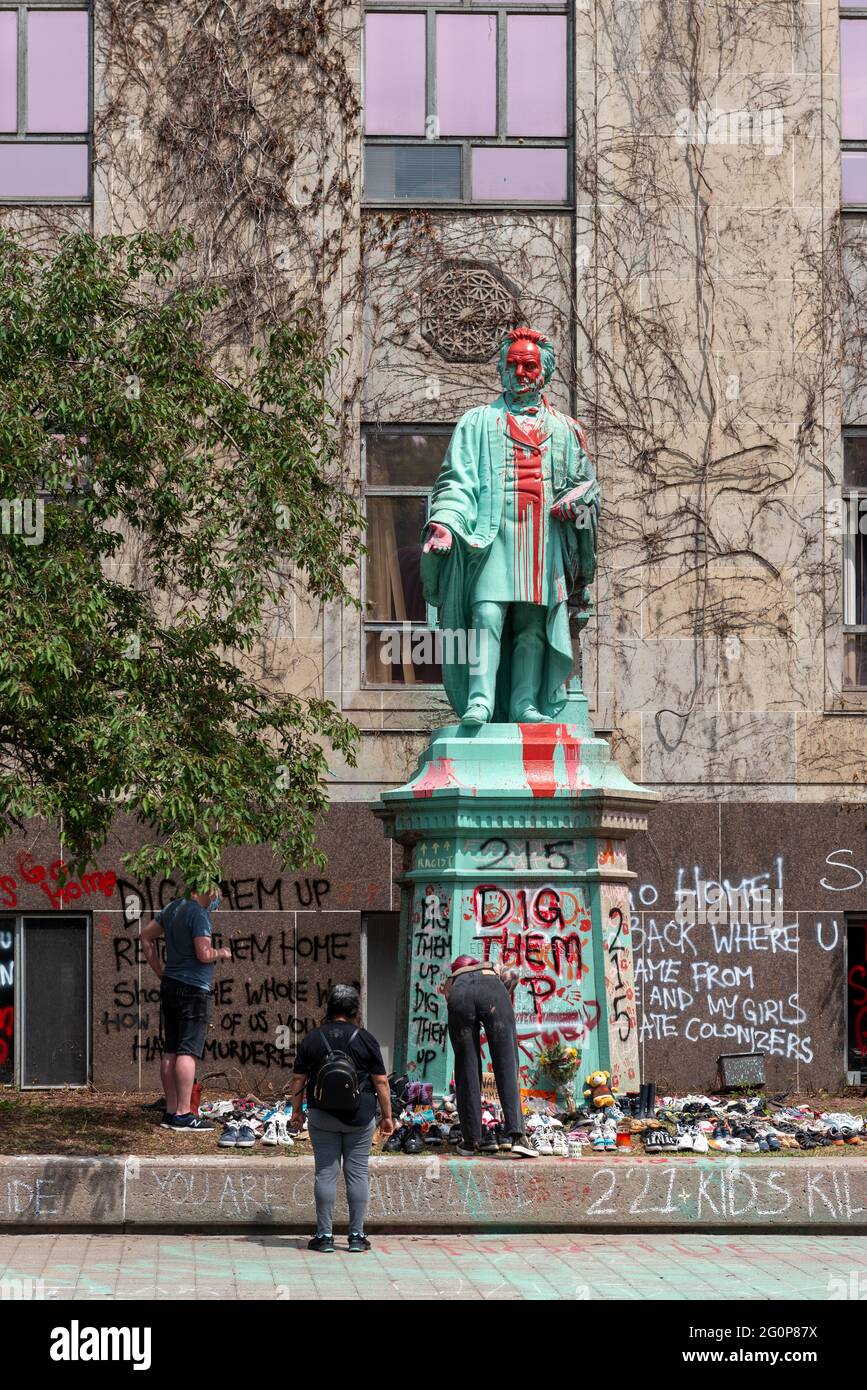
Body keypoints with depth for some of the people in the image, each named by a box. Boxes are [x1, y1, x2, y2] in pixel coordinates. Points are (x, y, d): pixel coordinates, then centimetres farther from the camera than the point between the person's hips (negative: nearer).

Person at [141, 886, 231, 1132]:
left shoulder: (173, 908, 12)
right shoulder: (199, 914, -15)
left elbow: (146, 936, 21)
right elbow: (204, 954, -22)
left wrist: (160, 971, 19)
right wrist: (221, 953, -1)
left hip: (170, 985, 9)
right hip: (194, 990, -9)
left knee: (170, 1051, 9)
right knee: (188, 1052, -9)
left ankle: (171, 1111, 13)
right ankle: (183, 1114, -13)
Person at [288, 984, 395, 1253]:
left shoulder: (312, 1039, 1)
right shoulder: (365, 1039, -3)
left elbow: (298, 1079, 4)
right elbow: (380, 1081, -2)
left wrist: (296, 1112, 15)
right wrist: (387, 1115, 6)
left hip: (323, 1117, 1)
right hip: (360, 1116, -1)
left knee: (325, 1173, 3)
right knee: (357, 1173, 5)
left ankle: (325, 1235, 3)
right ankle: (357, 1236, 7)